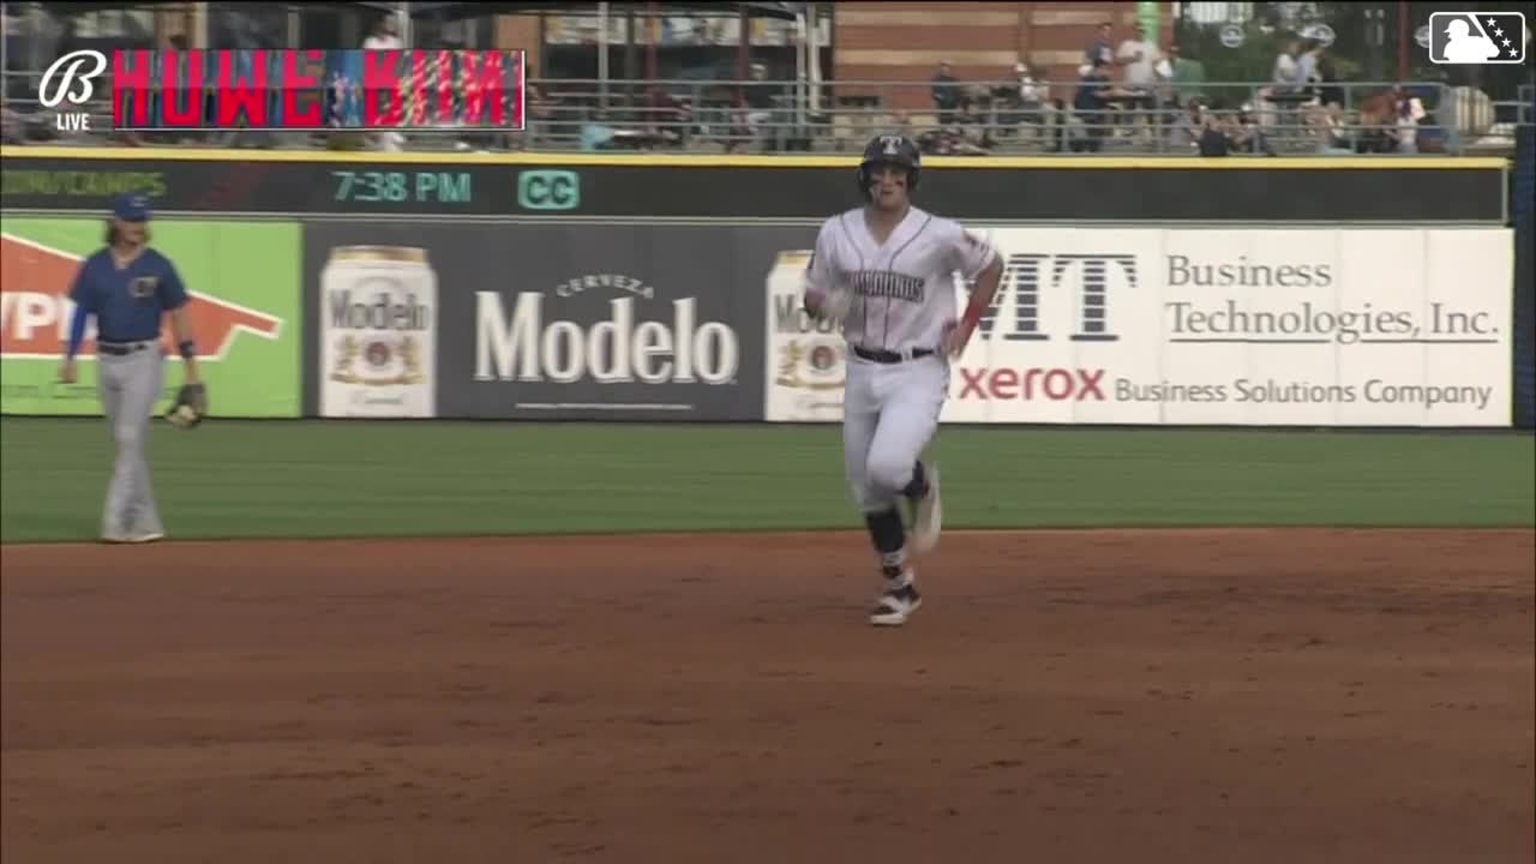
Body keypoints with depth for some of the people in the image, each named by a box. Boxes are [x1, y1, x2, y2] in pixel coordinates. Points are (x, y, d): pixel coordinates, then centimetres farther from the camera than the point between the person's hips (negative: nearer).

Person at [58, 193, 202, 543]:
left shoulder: (158, 266, -4)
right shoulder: (95, 266, 4)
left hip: (143, 360, -4)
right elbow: (81, 313, 7)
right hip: (107, 360, 4)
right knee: (126, 443, 9)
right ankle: (145, 523, 16)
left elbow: (178, 316, 0)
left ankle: (116, 522, -14)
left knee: (130, 438, -13)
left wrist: (191, 365, -2)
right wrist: (70, 359, -1)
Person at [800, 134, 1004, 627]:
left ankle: (922, 488, 11)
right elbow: (813, 296, 8)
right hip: (862, 371, 4)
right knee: (866, 492, 9)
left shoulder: (940, 236, -11)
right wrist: (825, 305, -16)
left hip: (918, 372, -4)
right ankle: (899, 586, 27)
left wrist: (966, 326, -4)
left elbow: (991, 265, 5)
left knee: (886, 466, -26)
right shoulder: (836, 233, -1)